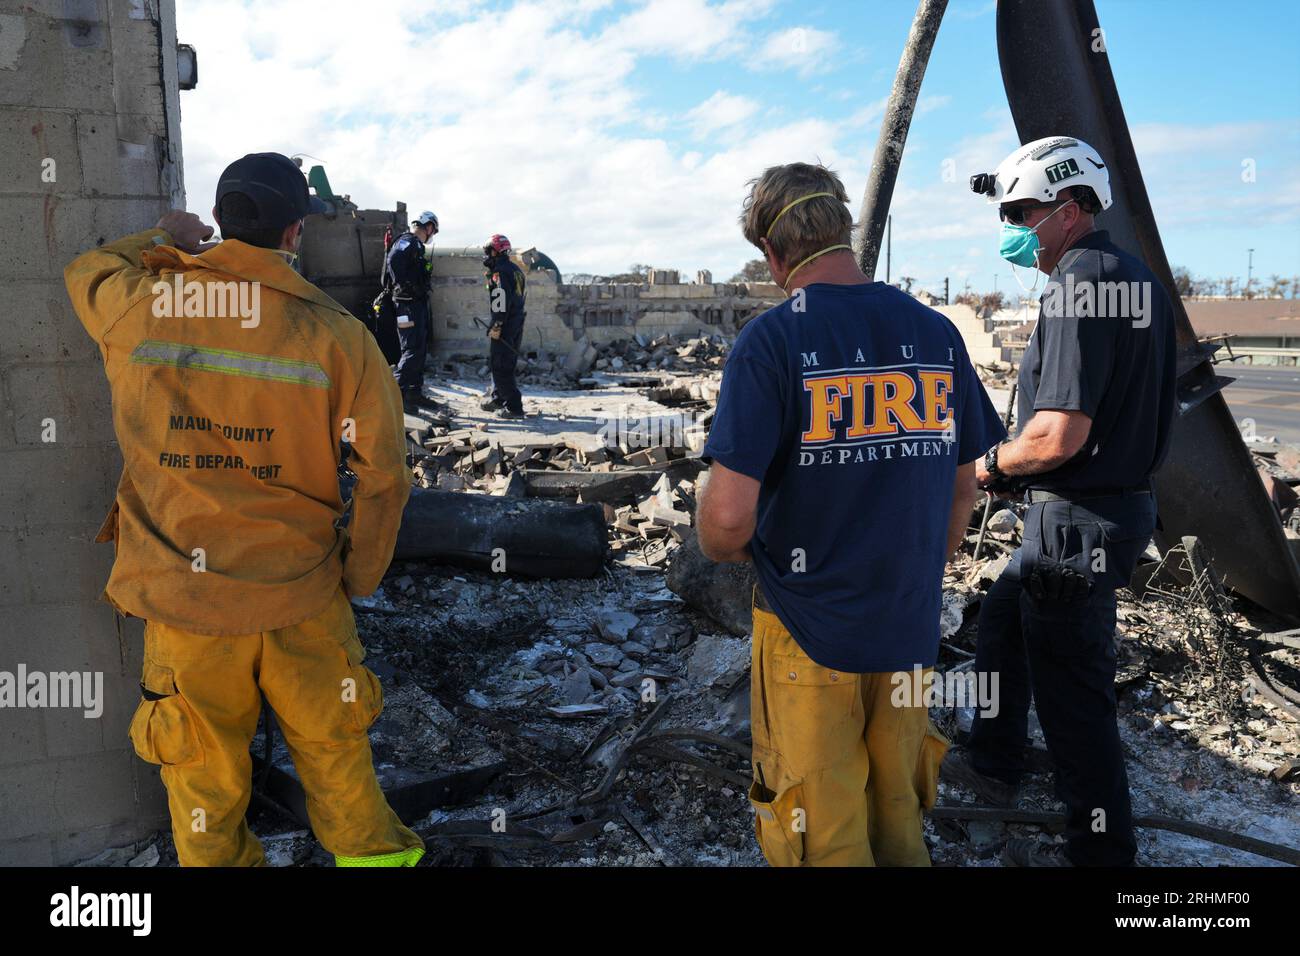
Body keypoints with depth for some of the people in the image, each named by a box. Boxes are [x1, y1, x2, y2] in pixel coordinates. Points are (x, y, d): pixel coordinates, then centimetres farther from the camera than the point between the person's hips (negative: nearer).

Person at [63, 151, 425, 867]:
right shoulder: (337, 335, -13)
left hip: (180, 599, 2)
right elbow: (383, 473, -10)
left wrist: (162, 239, 34)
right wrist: (357, 578, 3)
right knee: (331, 748, 18)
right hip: (302, 597, -1)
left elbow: (85, 270, 18)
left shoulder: (138, 307, -7)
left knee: (203, 768, 18)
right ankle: (367, 849, 37)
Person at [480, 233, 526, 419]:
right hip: (517, 323, 10)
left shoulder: (500, 272, -13)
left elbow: (501, 301, -22)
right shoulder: (515, 270, 17)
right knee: (505, 364, 19)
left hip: (504, 326, -10)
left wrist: (496, 326, -21)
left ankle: (513, 407, -9)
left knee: (500, 366, -6)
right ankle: (497, 399, 31)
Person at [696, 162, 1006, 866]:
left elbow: (729, 515, -22)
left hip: (808, 635, -4)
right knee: (898, 827, 25)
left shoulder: (770, 340, -17)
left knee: (825, 843, 15)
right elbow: (964, 485, 8)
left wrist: (728, 550, 1)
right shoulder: (936, 334, -1)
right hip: (910, 631, 5)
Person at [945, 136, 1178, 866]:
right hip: (1124, 497, 10)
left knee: (1073, 688, 3)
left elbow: (1057, 438, -27)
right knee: (1003, 621, 24)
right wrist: (1018, 460, 13)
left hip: (1079, 518, -10)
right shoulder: (1139, 279, 11)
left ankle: (1102, 850, 19)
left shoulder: (1079, 287, -20)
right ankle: (994, 765, 40)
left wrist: (993, 464, -8)